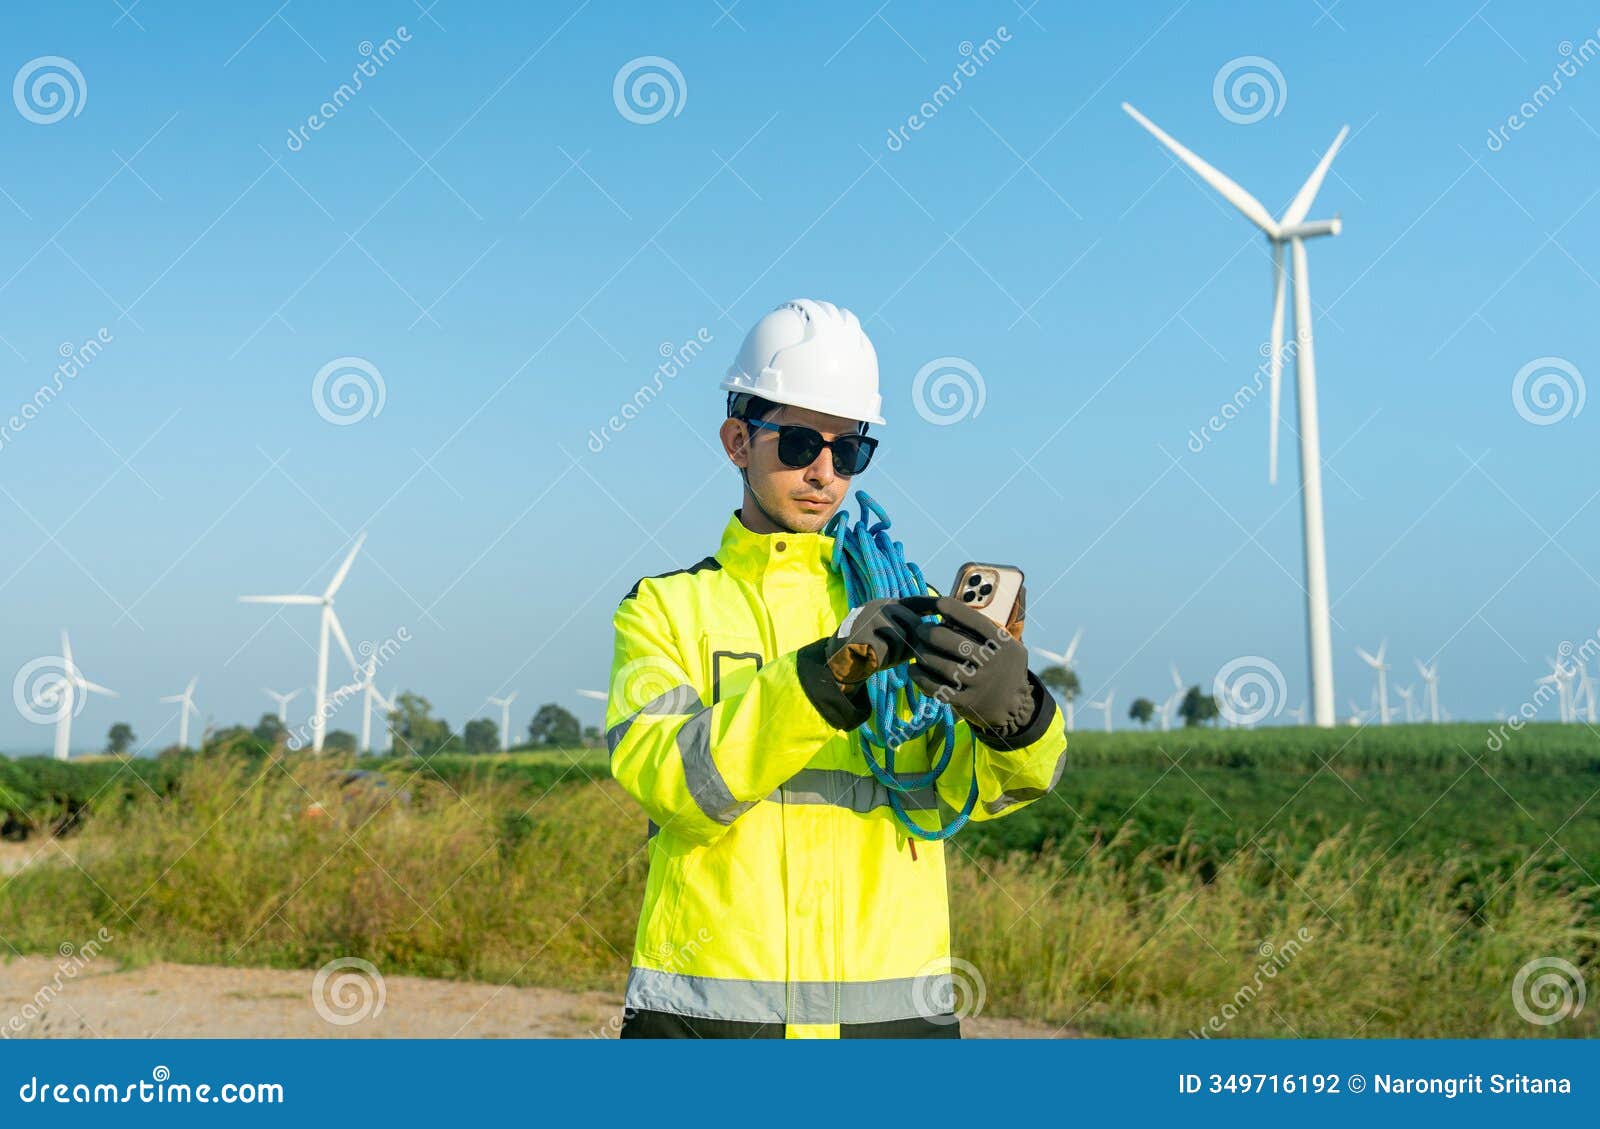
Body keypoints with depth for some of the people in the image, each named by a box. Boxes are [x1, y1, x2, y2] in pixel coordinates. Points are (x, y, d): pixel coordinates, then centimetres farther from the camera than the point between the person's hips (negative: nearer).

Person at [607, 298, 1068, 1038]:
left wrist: (1012, 712, -27)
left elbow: (975, 784, -5)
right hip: (706, 1011, -1)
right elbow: (666, 775, -12)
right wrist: (822, 677, -25)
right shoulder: (666, 608, 6)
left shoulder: (906, 609, 10)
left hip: (891, 1006, 2)